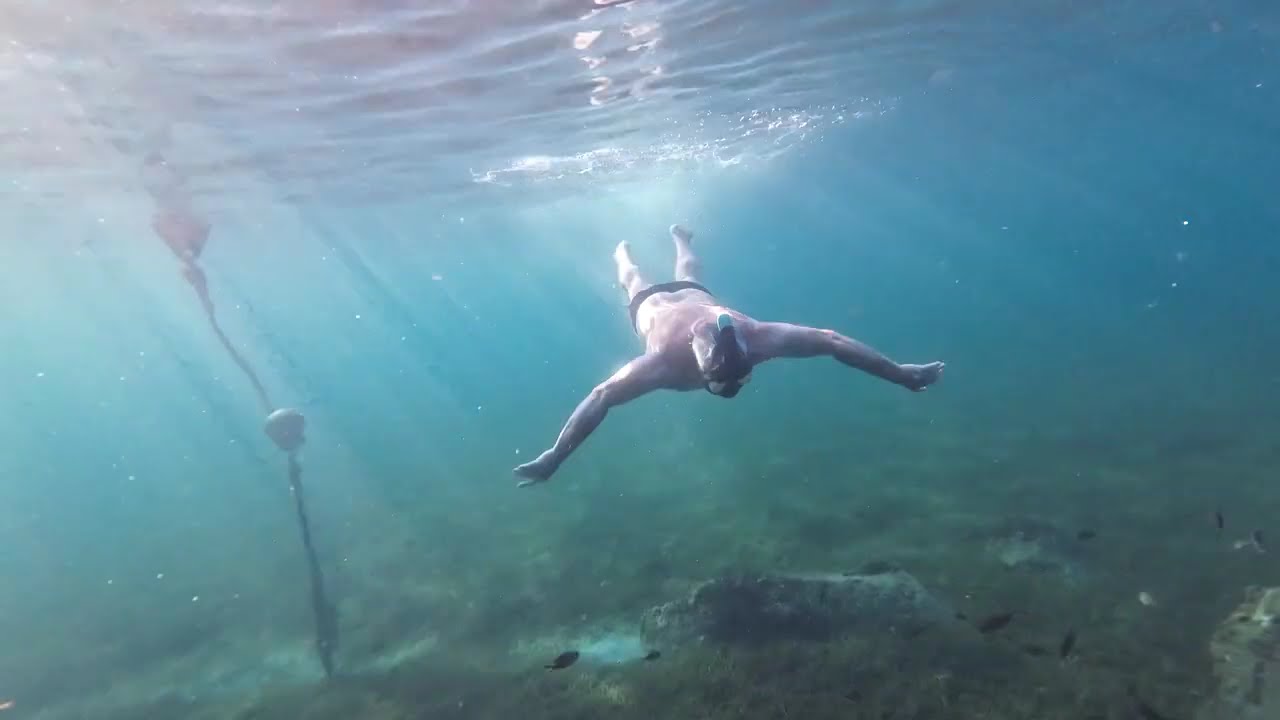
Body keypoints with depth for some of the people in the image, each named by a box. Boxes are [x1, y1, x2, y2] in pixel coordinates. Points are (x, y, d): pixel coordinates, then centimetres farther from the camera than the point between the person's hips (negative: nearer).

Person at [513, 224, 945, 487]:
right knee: (634, 283, 36)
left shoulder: (757, 337, -46)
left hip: (691, 295, 2)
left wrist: (903, 375, -36)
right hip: (651, 304, -2)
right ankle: (622, 252, 66)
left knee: (687, 274, 39)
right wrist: (552, 459, -49)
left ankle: (679, 236, 69)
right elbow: (600, 398, -49)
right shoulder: (666, 361, -52)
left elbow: (833, 341, -40)